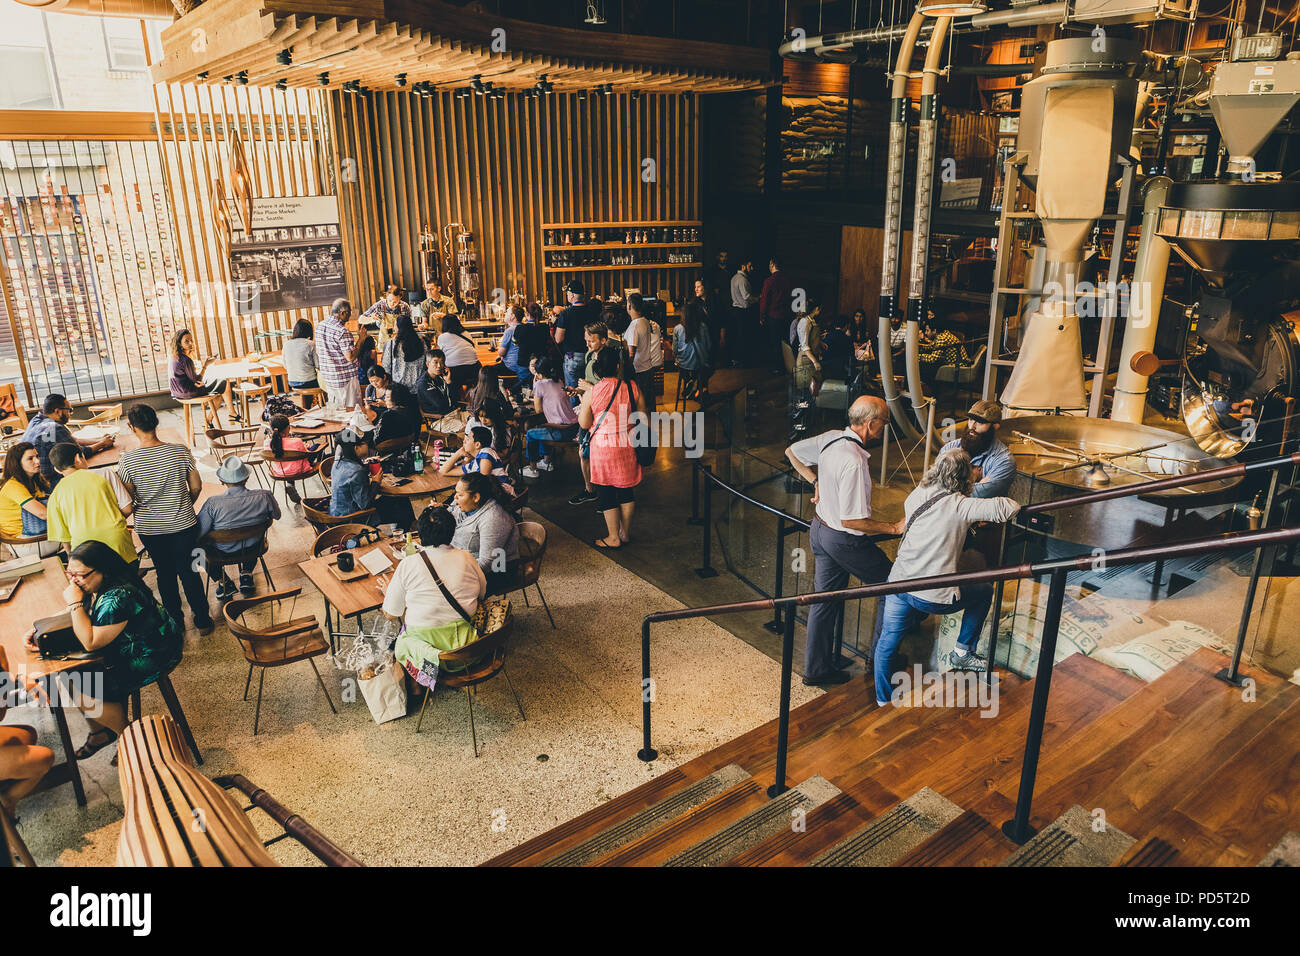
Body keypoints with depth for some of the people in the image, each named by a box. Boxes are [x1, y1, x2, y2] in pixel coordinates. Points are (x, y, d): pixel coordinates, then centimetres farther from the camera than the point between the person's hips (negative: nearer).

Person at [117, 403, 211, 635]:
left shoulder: (127, 461, -17)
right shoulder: (181, 452, -15)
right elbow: (196, 487, -4)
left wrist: (140, 508, 13)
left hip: (150, 529, 0)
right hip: (184, 525, 1)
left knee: (165, 573, 18)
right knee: (189, 571, 15)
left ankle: (176, 621, 32)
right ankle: (202, 620, 24)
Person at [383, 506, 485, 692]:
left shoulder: (407, 565, -14)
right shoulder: (466, 558, -7)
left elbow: (391, 614, -6)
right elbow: (483, 593, 8)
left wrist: (386, 590, 14)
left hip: (424, 639, -1)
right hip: (465, 639, 1)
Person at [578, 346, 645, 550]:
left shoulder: (591, 392, -11)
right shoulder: (632, 388, -6)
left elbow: (584, 424, -3)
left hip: (603, 447, -2)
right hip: (627, 446, 3)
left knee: (606, 493, 9)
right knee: (625, 490, 17)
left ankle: (613, 538, 17)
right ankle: (626, 533, 28)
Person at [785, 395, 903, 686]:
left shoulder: (830, 438, -5)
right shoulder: (853, 462, -30)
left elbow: (791, 451, 13)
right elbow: (851, 520, -27)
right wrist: (894, 527, -19)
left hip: (820, 529, 8)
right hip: (845, 541, -8)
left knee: (825, 599, 17)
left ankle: (816, 667, 29)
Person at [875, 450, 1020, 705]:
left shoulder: (916, 495, 4)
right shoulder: (960, 505, -14)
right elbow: (1009, 507, -16)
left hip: (898, 584, 5)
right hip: (934, 597, -5)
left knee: (887, 642, 19)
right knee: (984, 591, 22)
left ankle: (883, 701, 27)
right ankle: (962, 653, 31)